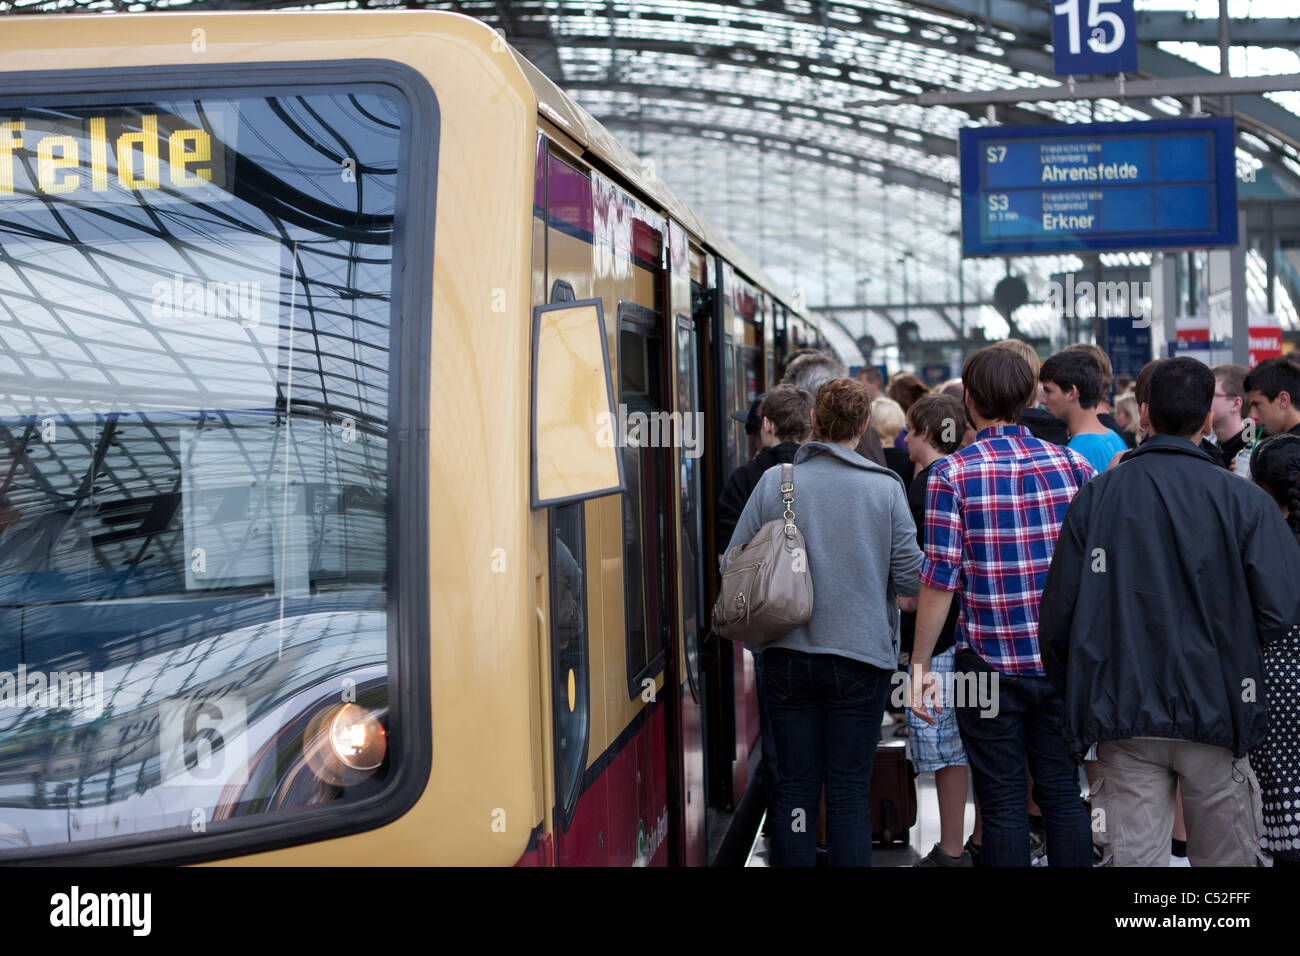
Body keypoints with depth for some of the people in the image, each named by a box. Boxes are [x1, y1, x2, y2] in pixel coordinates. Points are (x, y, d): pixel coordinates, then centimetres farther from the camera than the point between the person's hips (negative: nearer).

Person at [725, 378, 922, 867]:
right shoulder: (885, 487, -6)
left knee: (794, 785, 9)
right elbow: (910, 578, -6)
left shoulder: (773, 481, -3)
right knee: (849, 790, 5)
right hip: (861, 655, -1)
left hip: (788, 656, 1)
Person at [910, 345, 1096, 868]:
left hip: (989, 666, -3)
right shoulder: (1073, 465, 2)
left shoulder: (953, 474, -9)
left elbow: (940, 581, -11)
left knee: (1003, 804, 4)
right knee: (1062, 795, 12)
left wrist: (919, 666, -3)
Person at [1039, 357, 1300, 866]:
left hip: (1124, 715, 1)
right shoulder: (1243, 501, -5)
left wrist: (1077, 698, 13)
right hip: (1216, 713, -1)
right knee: (1223, 857, 12)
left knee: (1134, 856, 3)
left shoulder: (1096, 495, -1)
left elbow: (1058, 614, -1)